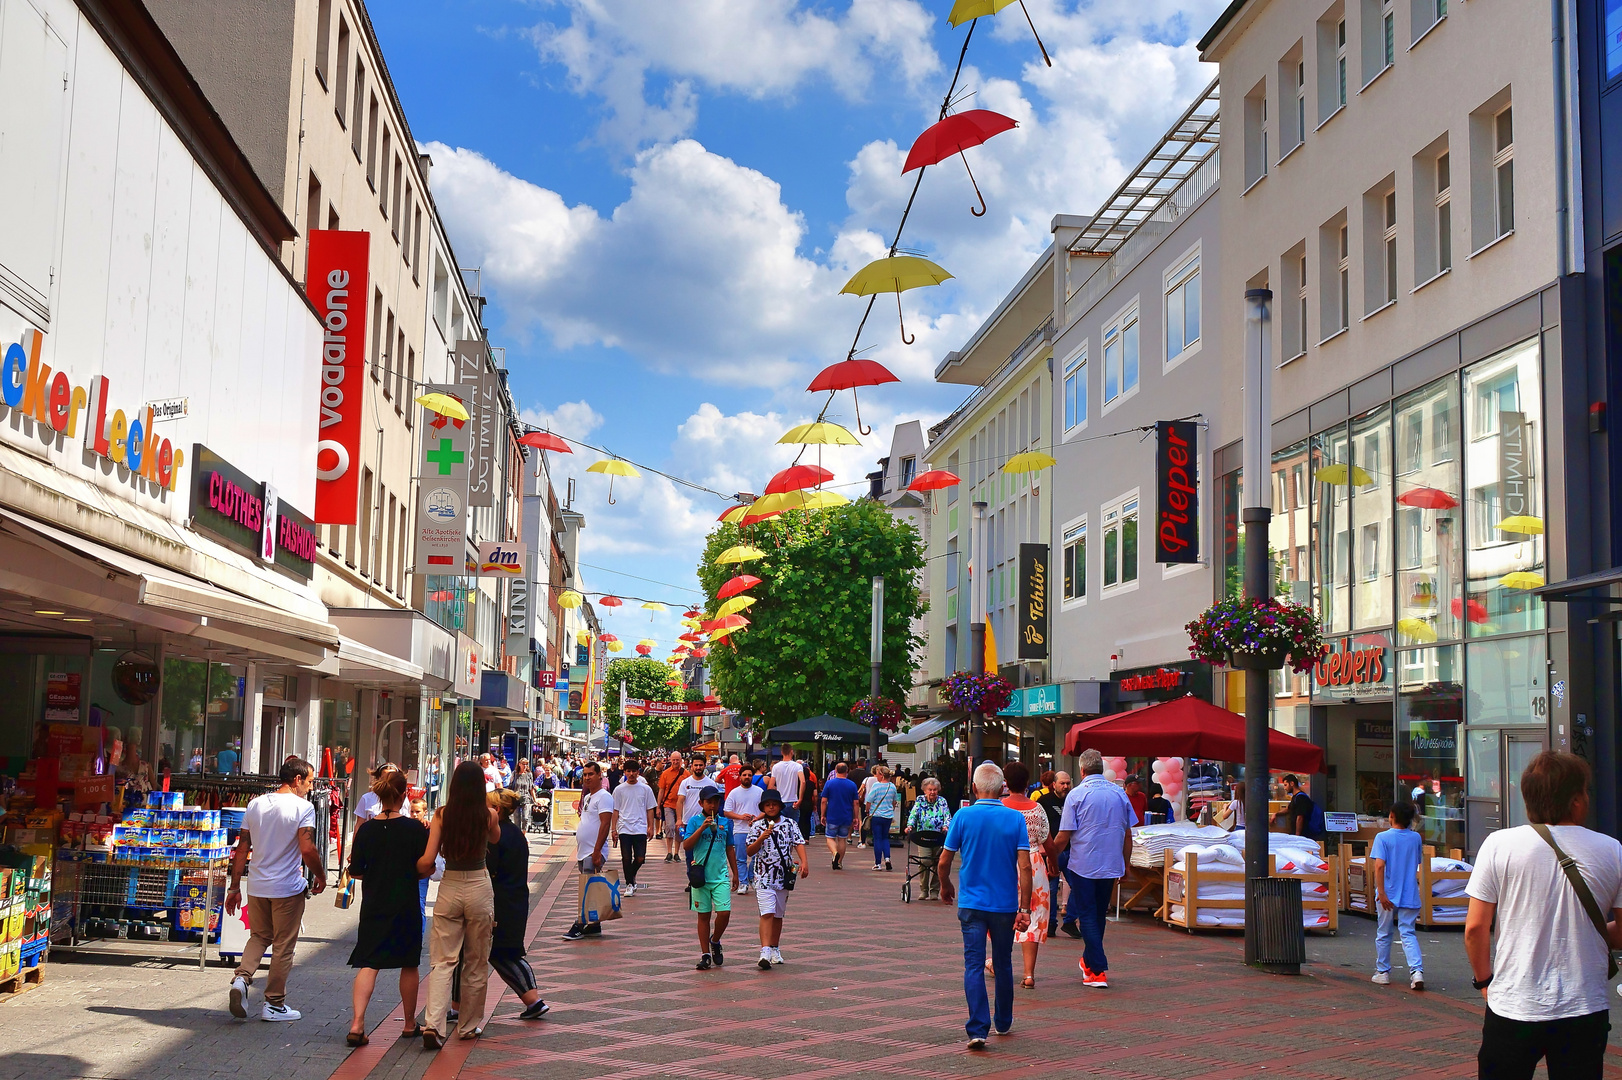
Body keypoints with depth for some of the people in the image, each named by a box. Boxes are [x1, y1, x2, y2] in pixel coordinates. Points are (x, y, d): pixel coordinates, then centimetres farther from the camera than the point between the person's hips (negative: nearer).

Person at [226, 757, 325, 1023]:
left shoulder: (255, 805, 6)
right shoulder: (303, 807, -12)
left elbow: (242, 849, 7)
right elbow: (307, 850, -20)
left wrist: (234, 887, 13)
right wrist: (320, 877, -4)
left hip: (257, 887, 5)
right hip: (288, 888, -5)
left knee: (259, 937, 21)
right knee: (283, 946, 7)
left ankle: (241, 978, -3)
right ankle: (274, 1004, 13)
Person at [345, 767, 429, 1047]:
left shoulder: (366, 829, -4)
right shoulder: (416, 829, -10)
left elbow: (355, 871, 0)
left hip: (373, 906, 1)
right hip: (407, 906, -1)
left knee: (368, 964, 4)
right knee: (409, 965, 13)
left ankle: (357, 1024, -11)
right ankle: (410, 1025, 24)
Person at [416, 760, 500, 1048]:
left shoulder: (442, 815, -7)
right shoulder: (489, 815, -7)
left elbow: (427, 860, -9)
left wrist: (420, 868, 11)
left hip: (449, 888, 0)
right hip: (479, 888, 0)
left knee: (442, 961, 4)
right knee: (476, 963, 14)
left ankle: (433, 1024, -12)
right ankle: (469, 1026, 23)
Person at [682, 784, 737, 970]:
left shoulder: (724, 822, 9)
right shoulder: (695, 821, -1)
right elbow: (686, 846, -12)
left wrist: (735, 872, 19)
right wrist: (702, 828, -20)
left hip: (721, 876, 2)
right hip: (701, 876, -2)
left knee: (724, 913, -8)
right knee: (703, 915, 4)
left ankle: (715, 941, 20)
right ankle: (705, 954, 14)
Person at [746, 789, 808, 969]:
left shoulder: (790, 824, 6)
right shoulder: (757, 826, 1)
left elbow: (798, 843, -3)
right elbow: (749, 852, -2)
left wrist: (804, 861, -19)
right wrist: (761, 839, -19)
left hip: (784, 876, 3)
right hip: (764, 876, -3)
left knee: (778, 915, 13)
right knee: (767, 913, -15)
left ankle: (775, 949, 27)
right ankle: (765, 952, -22)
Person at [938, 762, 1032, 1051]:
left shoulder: (963, 816, -6)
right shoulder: (1015, 819, -5)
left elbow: (944, 861, -2)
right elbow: (1025, 867, -10)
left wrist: (946, 887, 17)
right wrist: (1025, 908, -8)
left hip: (971, 904, -1)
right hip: (1005, 905, 1)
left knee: (974, 965, -2)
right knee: (1003, 964, 17)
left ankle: (978, 1029, -13)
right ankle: (1003, 1022, 32)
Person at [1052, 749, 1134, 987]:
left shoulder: (1077, 794, -10)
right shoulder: (1119, 794, 3)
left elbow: (1063, 837, -11)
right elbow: (1127, 835, 9)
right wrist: (1125, 864, 21)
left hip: (1084, 864, -4)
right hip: (1112, 866, 5)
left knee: (1087, 916, 1)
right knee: (1099, 914, 18)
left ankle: (1098, 971, -6)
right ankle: (1090, 961, 32)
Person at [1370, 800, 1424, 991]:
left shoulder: (1383, 837, -9)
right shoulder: (1416, 838, 3)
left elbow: (1379, 865, -19)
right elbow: (1417, 860, 16)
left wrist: (1381, 891, -19)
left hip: (1388, 896, -2)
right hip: (1410, 895, 3)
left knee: (1383, 934, 12)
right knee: (1408, 933, 3)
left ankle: (1382, 972, 21)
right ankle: (1417, 971, -16)